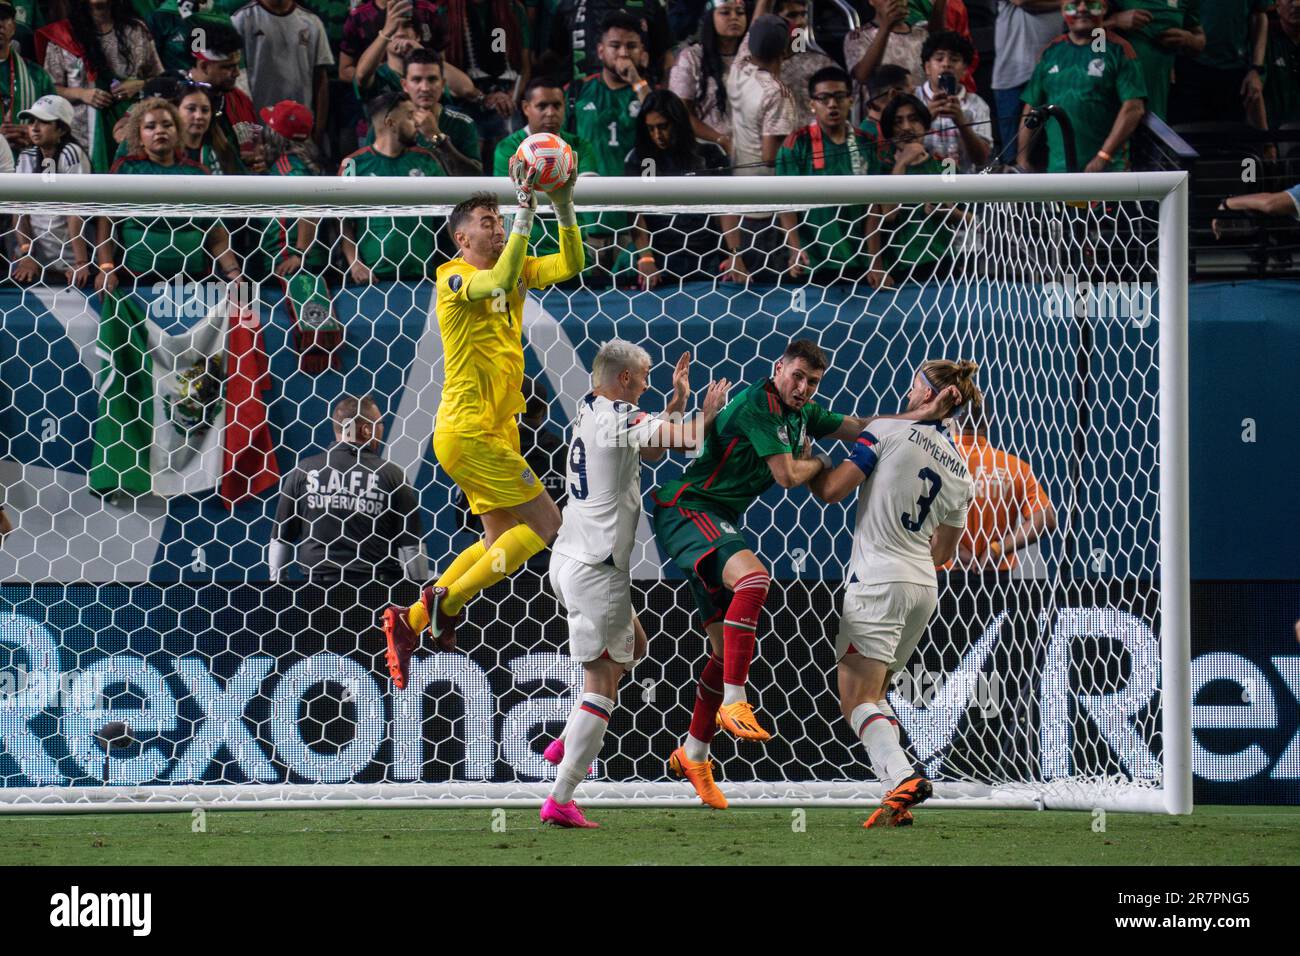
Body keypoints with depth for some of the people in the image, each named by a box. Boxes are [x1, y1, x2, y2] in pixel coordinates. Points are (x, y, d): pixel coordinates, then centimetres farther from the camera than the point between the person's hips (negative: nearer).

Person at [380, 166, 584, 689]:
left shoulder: (512, 271, 12)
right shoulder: (455, 278, -13)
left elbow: (569, 265, 7)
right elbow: (500, 280, -33)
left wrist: (564, 205, -7)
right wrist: (525, 210, -33)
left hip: (496, 429, 9)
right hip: (469, 432, -9)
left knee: (501, 542, 11)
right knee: (545, 524, -10)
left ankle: (411, 620, 13)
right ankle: (447, 601, -5)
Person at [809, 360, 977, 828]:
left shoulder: (889, 429, -6)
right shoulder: (960, 473, 12)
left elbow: (831, 490, -10)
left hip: (877, 582, -7)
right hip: (924, 586, 7)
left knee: (857, 701, -9)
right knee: (875, 694, 18)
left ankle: (903, 777, -32)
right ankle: (898, 802, 5)